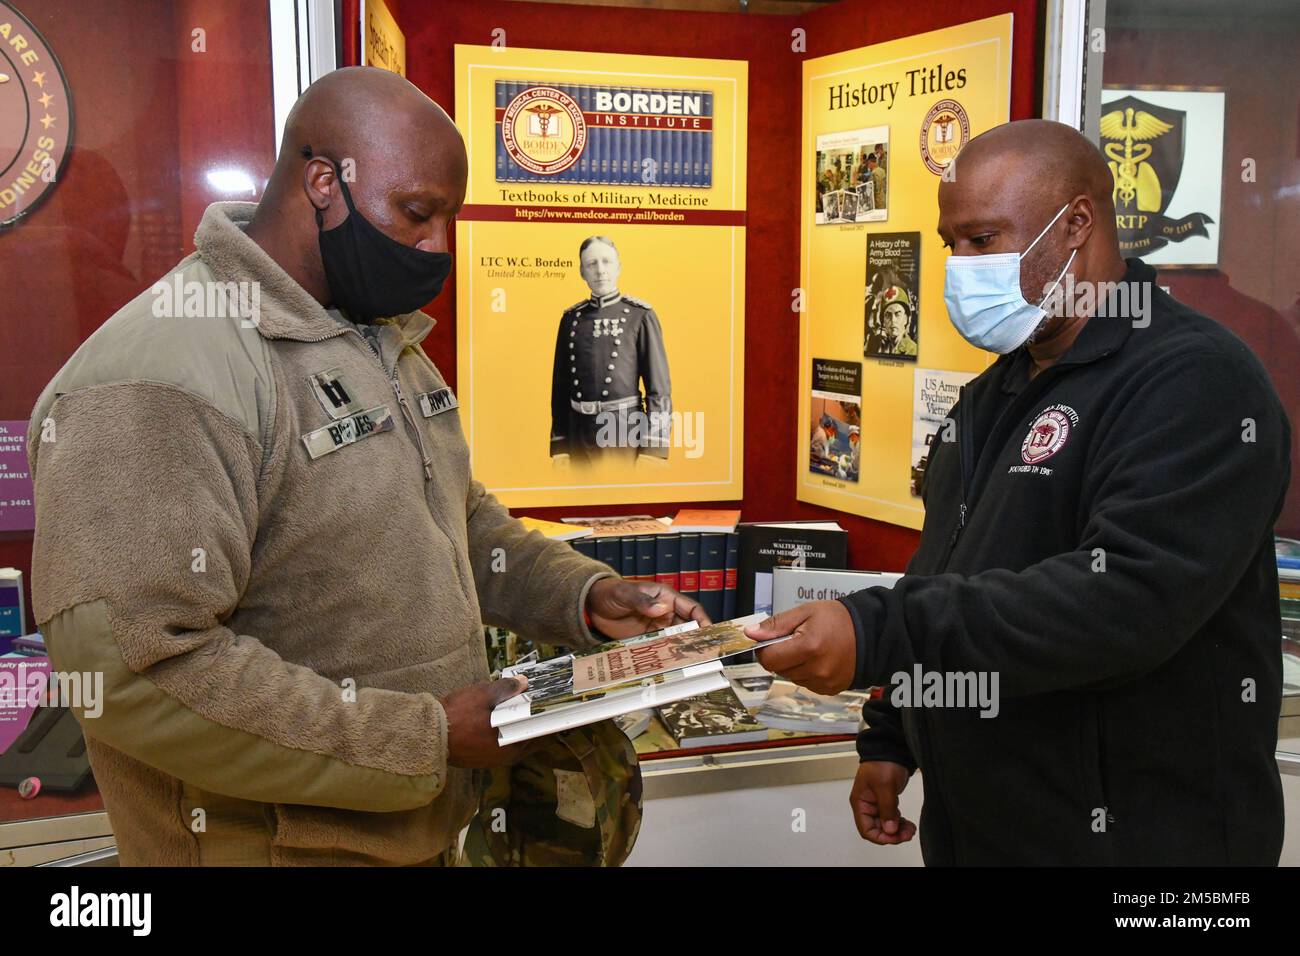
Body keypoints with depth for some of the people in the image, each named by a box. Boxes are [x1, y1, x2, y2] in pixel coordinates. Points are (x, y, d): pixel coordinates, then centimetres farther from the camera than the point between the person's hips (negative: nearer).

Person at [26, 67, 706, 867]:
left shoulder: (386, 340, 8)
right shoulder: (156, 377, -23)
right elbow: (135, 671, -28)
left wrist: (587, 596, -1)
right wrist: (429, 739, -25)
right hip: (273, 842, -8)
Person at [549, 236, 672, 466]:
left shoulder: (640, 316, -3)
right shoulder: (571, 318, 8)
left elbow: (659, 385, -6)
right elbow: (561, 384, 11)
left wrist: (652, 451, -13)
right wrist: (559, 445, 7)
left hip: (625, 431, -4)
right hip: (580, 432, 4)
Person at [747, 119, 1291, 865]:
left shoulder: (1194, 382, -18)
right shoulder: (997, 391, 10)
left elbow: (1129, 596, -30)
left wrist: (878, 635, -34)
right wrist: (892, 738, 13)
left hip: (1132, 835, -7)